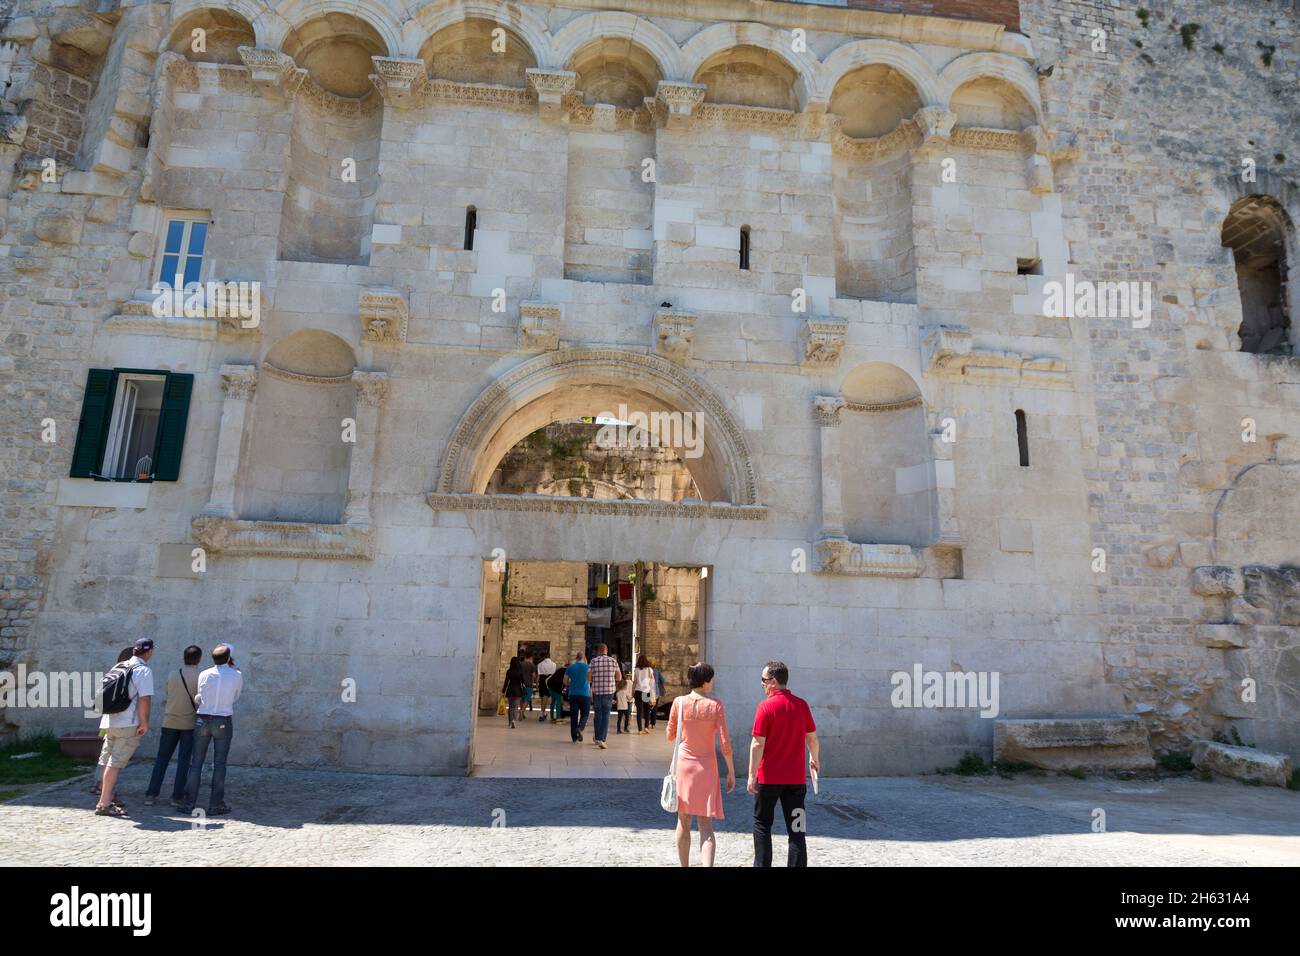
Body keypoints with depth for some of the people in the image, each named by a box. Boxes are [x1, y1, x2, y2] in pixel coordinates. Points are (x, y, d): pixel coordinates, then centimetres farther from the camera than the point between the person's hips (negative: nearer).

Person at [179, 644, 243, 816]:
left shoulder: (204, 675, -2)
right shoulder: (236, 676, -7)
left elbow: (199, 697, 6)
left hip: (202, 720, 2)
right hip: (223, 722, -2)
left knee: (196, 762, 9)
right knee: (219, 764, 4)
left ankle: (189, 804, 11)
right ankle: (215, 805, 7)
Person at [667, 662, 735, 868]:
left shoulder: (679, 702, -6)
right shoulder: (715, 706, -10)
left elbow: (670, 735, 4)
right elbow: (725, 743, -9)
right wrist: (731, 771, 1)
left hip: (683, 764, 2)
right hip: (706, 766, -1)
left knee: (684, 822, 15)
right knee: (706, 825, 4)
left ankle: (684, 865, 25)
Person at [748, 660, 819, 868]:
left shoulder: (766, 706, -13)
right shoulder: (801, 704, 0)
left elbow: (758, 744, -15)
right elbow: (812, 737, 9)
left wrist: (752, 775, -10)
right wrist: (814, 759, 27)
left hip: (768, 778, -3)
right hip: (796, 778, 3)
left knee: (762, 824, 14)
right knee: (796, 829, 7)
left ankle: (762, 864, 17)